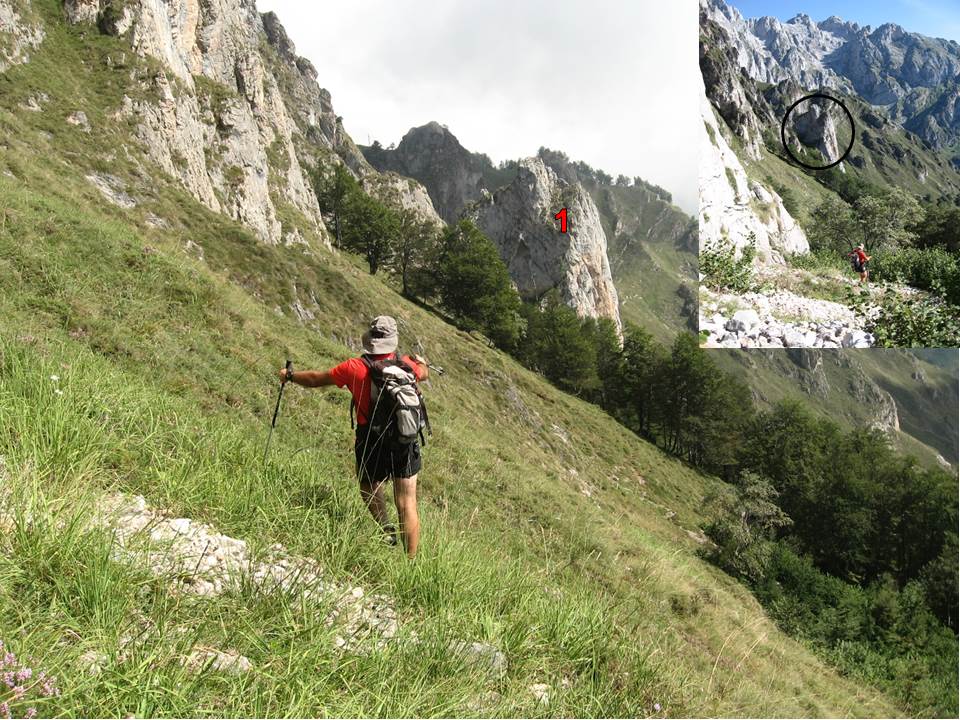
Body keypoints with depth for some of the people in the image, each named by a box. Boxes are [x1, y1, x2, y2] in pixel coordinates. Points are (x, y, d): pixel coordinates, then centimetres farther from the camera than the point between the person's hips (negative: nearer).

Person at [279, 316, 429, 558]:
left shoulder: (355, 367, -10)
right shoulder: (406, 364, -1)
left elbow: (316, 379, 3)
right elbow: (423, 374, 25)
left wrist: (290, 376, 22)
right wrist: (422, 362, 49)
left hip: (371, 443, -2)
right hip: (406, 443, 2)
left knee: (370, 488, 24)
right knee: (407, 504, 7)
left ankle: (386, 529, 3)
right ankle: (411, 561, 9)